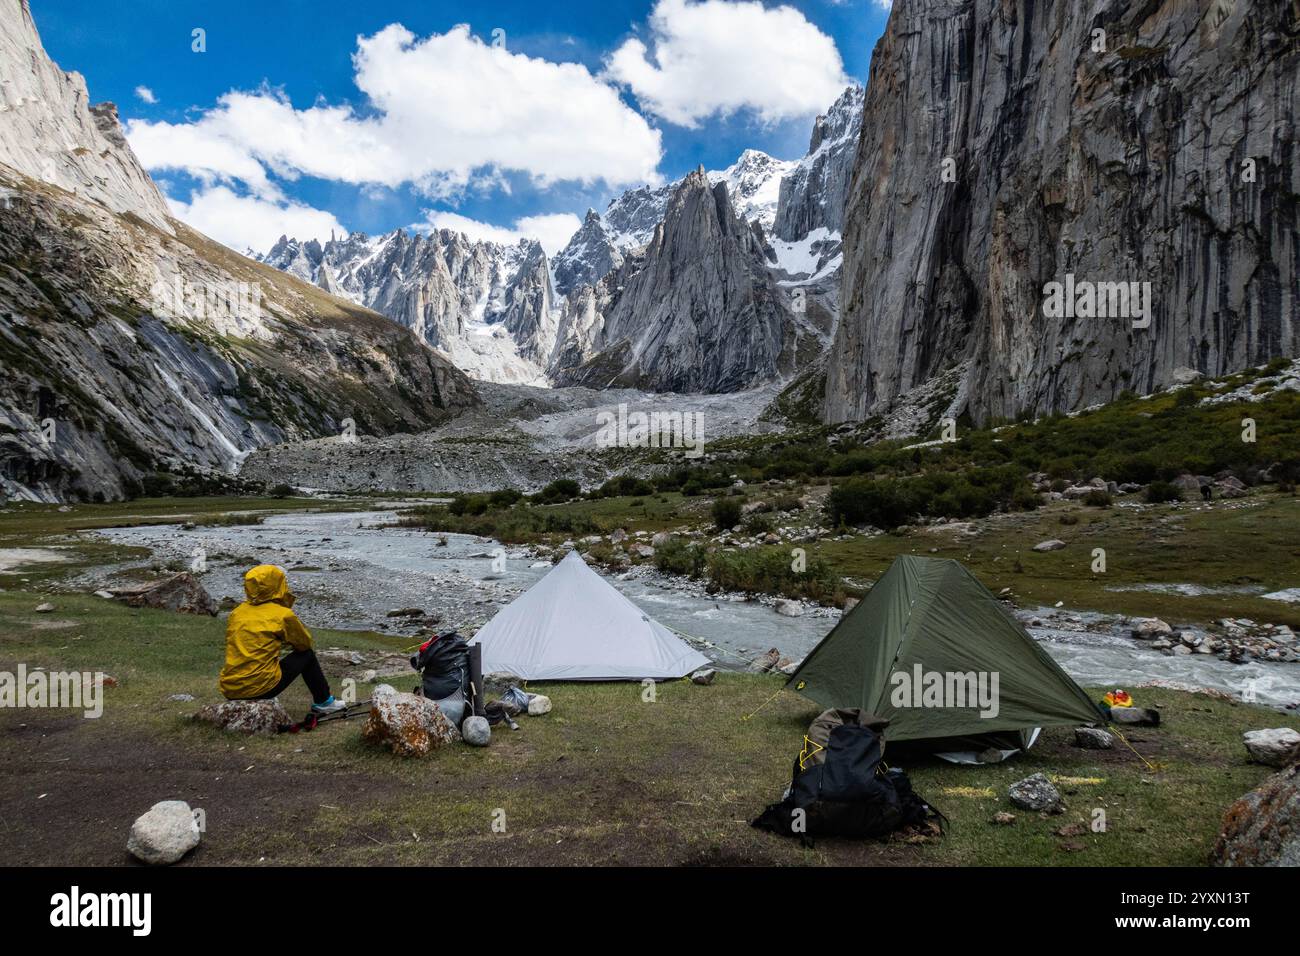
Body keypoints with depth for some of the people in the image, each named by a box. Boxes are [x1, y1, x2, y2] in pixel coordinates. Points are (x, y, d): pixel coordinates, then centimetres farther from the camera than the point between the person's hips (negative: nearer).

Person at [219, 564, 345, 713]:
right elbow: (305, 643, 10)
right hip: (260, 687, -5)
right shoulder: (283, 614, -5)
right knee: (307, 655, 15)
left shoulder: (237, 612, 10)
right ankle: (323, 702, 25)